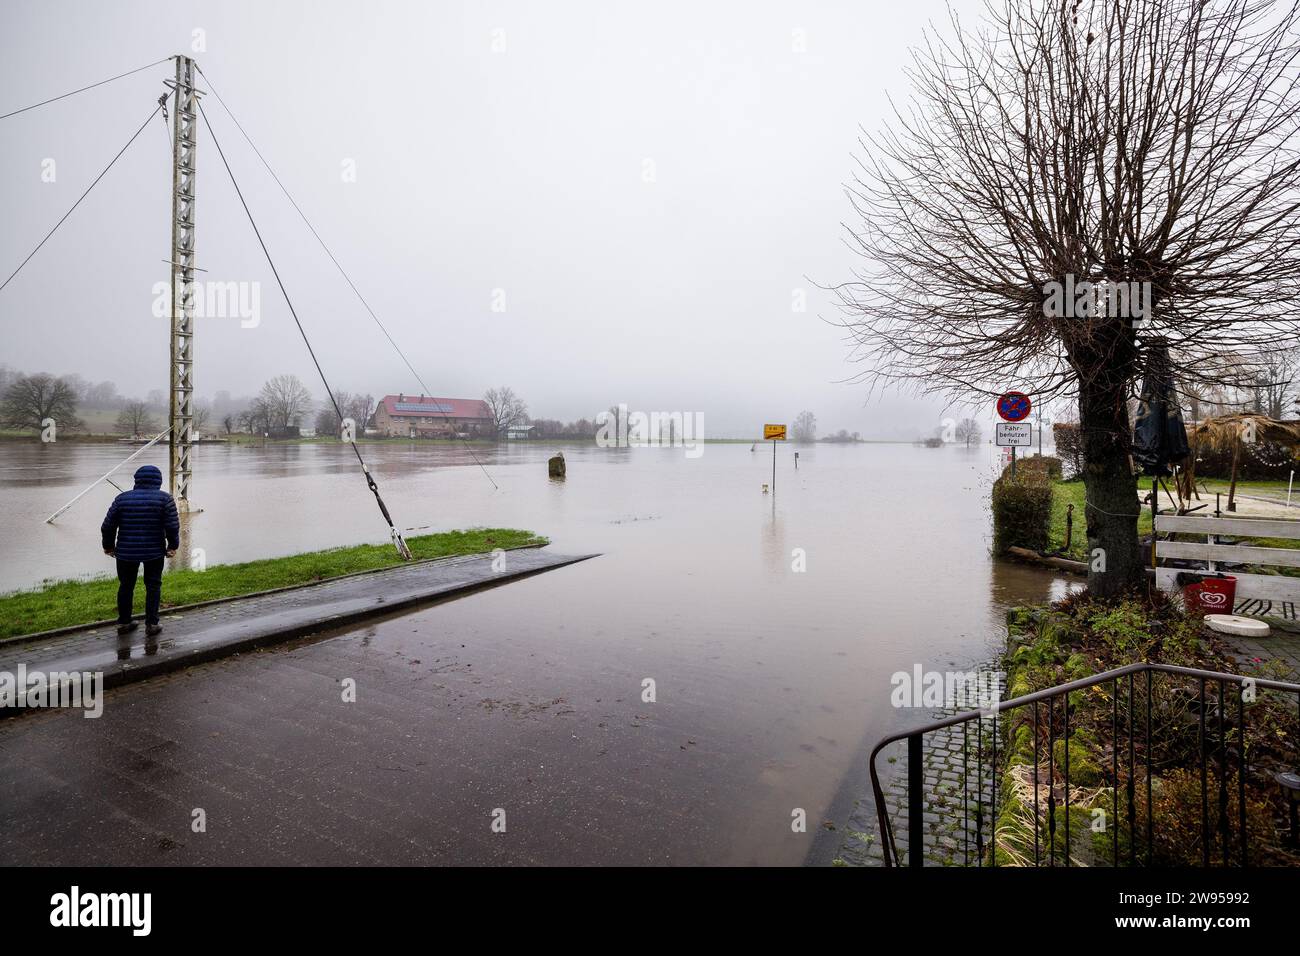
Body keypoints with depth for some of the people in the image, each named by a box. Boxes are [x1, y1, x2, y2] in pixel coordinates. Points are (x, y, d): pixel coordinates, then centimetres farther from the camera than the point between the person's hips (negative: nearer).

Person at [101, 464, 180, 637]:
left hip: (126, 551, 2)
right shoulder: (164, 498, -7)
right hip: (154, 551, -2)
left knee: (126, 586, 17)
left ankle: (123, 623, 25)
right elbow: (173, 526, -12)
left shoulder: (122, 498, 1)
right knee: (153, 586, 8)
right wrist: (173, 545, 2)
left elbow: (107, 526, 4)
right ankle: (151, 624, 9)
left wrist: (108, 546, 19)